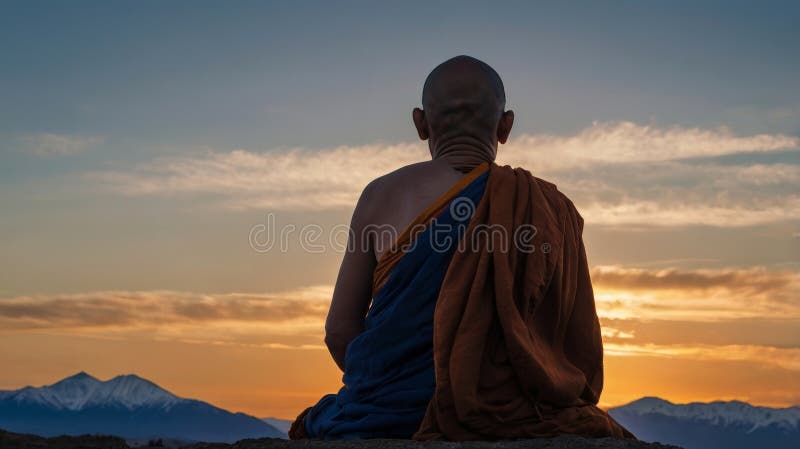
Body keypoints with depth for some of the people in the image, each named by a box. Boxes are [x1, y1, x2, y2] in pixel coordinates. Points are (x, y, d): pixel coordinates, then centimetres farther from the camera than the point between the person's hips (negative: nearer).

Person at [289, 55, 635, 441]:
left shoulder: (382, 196, -1)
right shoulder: (553, 211, 1)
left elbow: (340, 329, 1)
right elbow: (585, 354, 1)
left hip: (391, 418, 0)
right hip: (509, 421, 1)